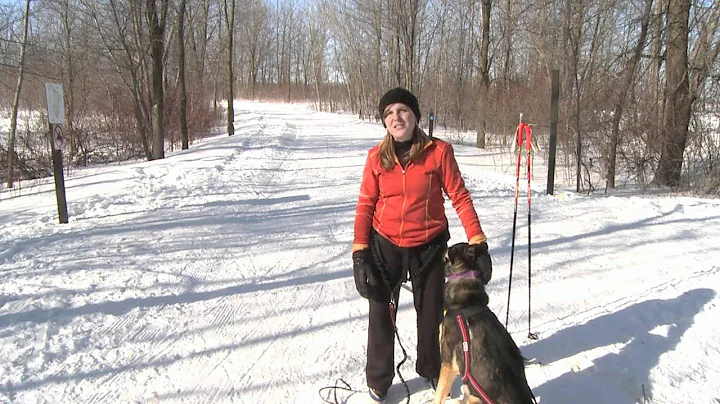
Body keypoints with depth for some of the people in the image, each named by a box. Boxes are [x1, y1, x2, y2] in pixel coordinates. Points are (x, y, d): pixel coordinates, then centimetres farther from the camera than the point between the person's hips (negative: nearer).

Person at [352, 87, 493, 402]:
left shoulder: (439, 151, -10)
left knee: (431, 314, 15)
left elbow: (459, 197, -8)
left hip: (428, 246, 0)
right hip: (385, 246, 1)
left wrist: (478, 243, -13)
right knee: (381, 314, 8)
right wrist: (360, 252, -10)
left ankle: (431, 369, 42)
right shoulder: (376, 156, -5)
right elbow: (366, 205, -3)